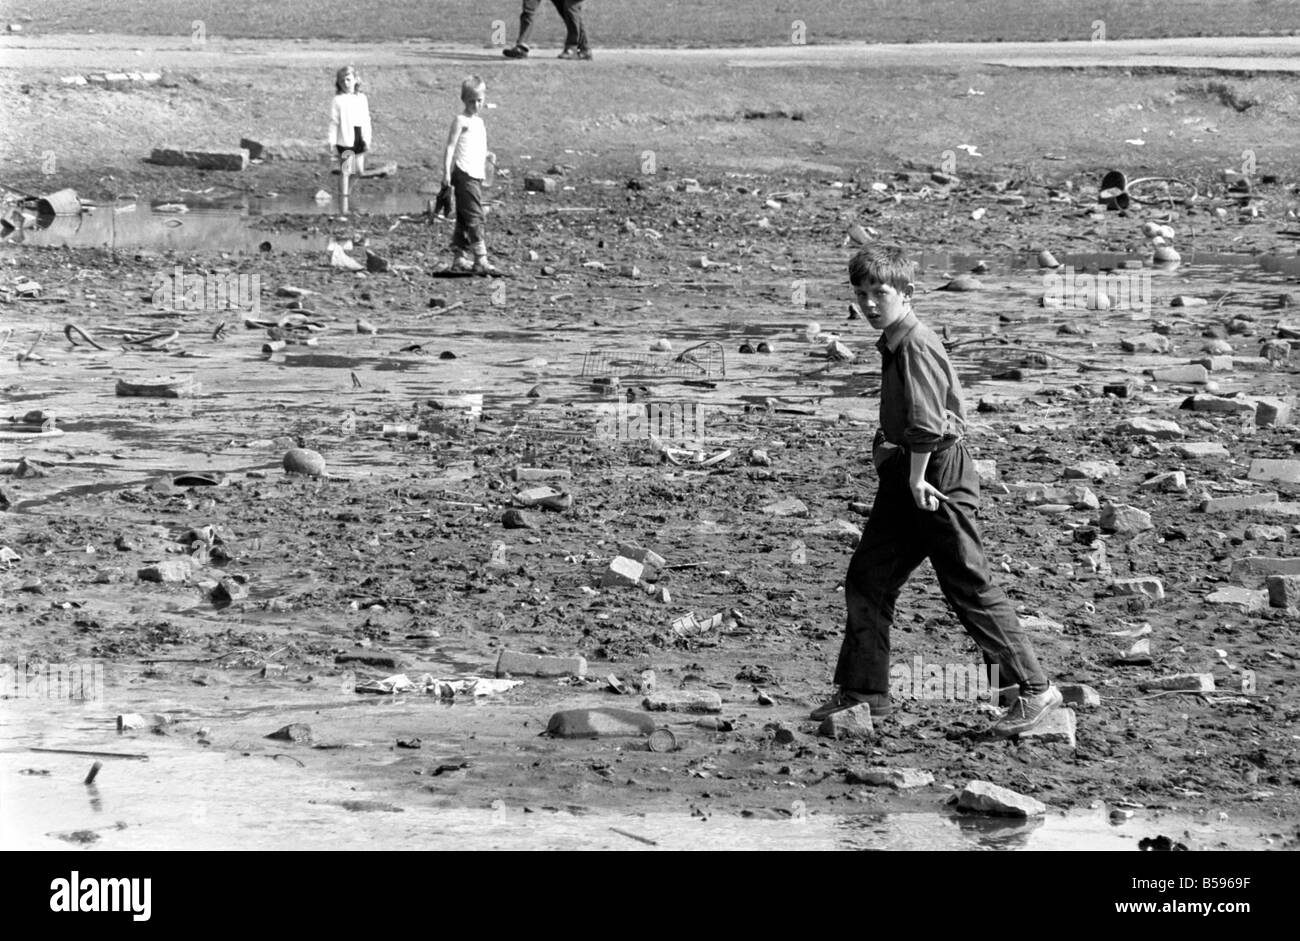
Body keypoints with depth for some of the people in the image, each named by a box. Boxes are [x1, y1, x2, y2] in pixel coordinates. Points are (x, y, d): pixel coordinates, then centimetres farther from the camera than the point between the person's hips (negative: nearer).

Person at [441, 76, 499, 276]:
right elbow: (451, 147, -10)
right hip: (464, 174, -8)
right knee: (474, 217, -14)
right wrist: (447, 172, -16)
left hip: (476, 175, 8)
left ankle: (460, 259, 16)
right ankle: (480, 260, -19)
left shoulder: (479, 121, 19)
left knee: (464, 218, 11)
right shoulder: (461, 120, -5)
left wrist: (487, 156, 9)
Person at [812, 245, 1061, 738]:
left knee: (970, 586, -6)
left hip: (938, 473, -10)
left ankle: (1035, 689, 1)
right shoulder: (892, 345, 12)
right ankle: (863, 692, 16)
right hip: (908, 473, 10)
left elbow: (926, 422, -24)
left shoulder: (916, 345, -19)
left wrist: (915, 477, -15)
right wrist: (886, 445, 10)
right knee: (866, 580, 10)